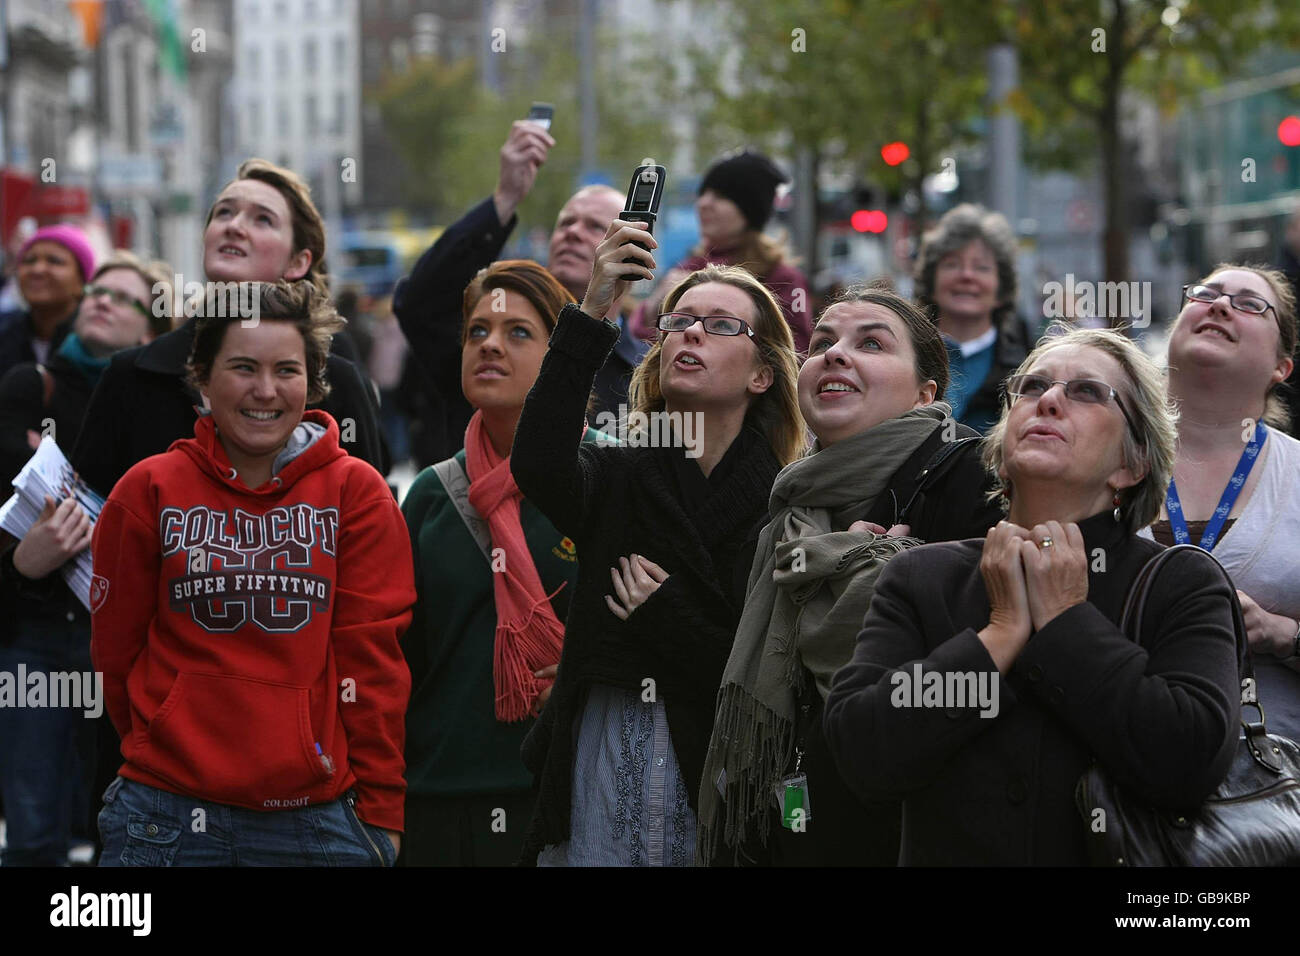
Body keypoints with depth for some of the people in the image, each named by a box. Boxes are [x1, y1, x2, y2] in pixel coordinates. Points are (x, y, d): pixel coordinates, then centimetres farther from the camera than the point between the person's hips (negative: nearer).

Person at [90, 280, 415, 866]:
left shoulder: (356, 491, 2)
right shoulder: (150, 492, 3)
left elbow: (371, 656, 0)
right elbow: (116, 648, 9)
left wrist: (381, 807, -2)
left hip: (319, 813, 0)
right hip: (169, 816, 0)